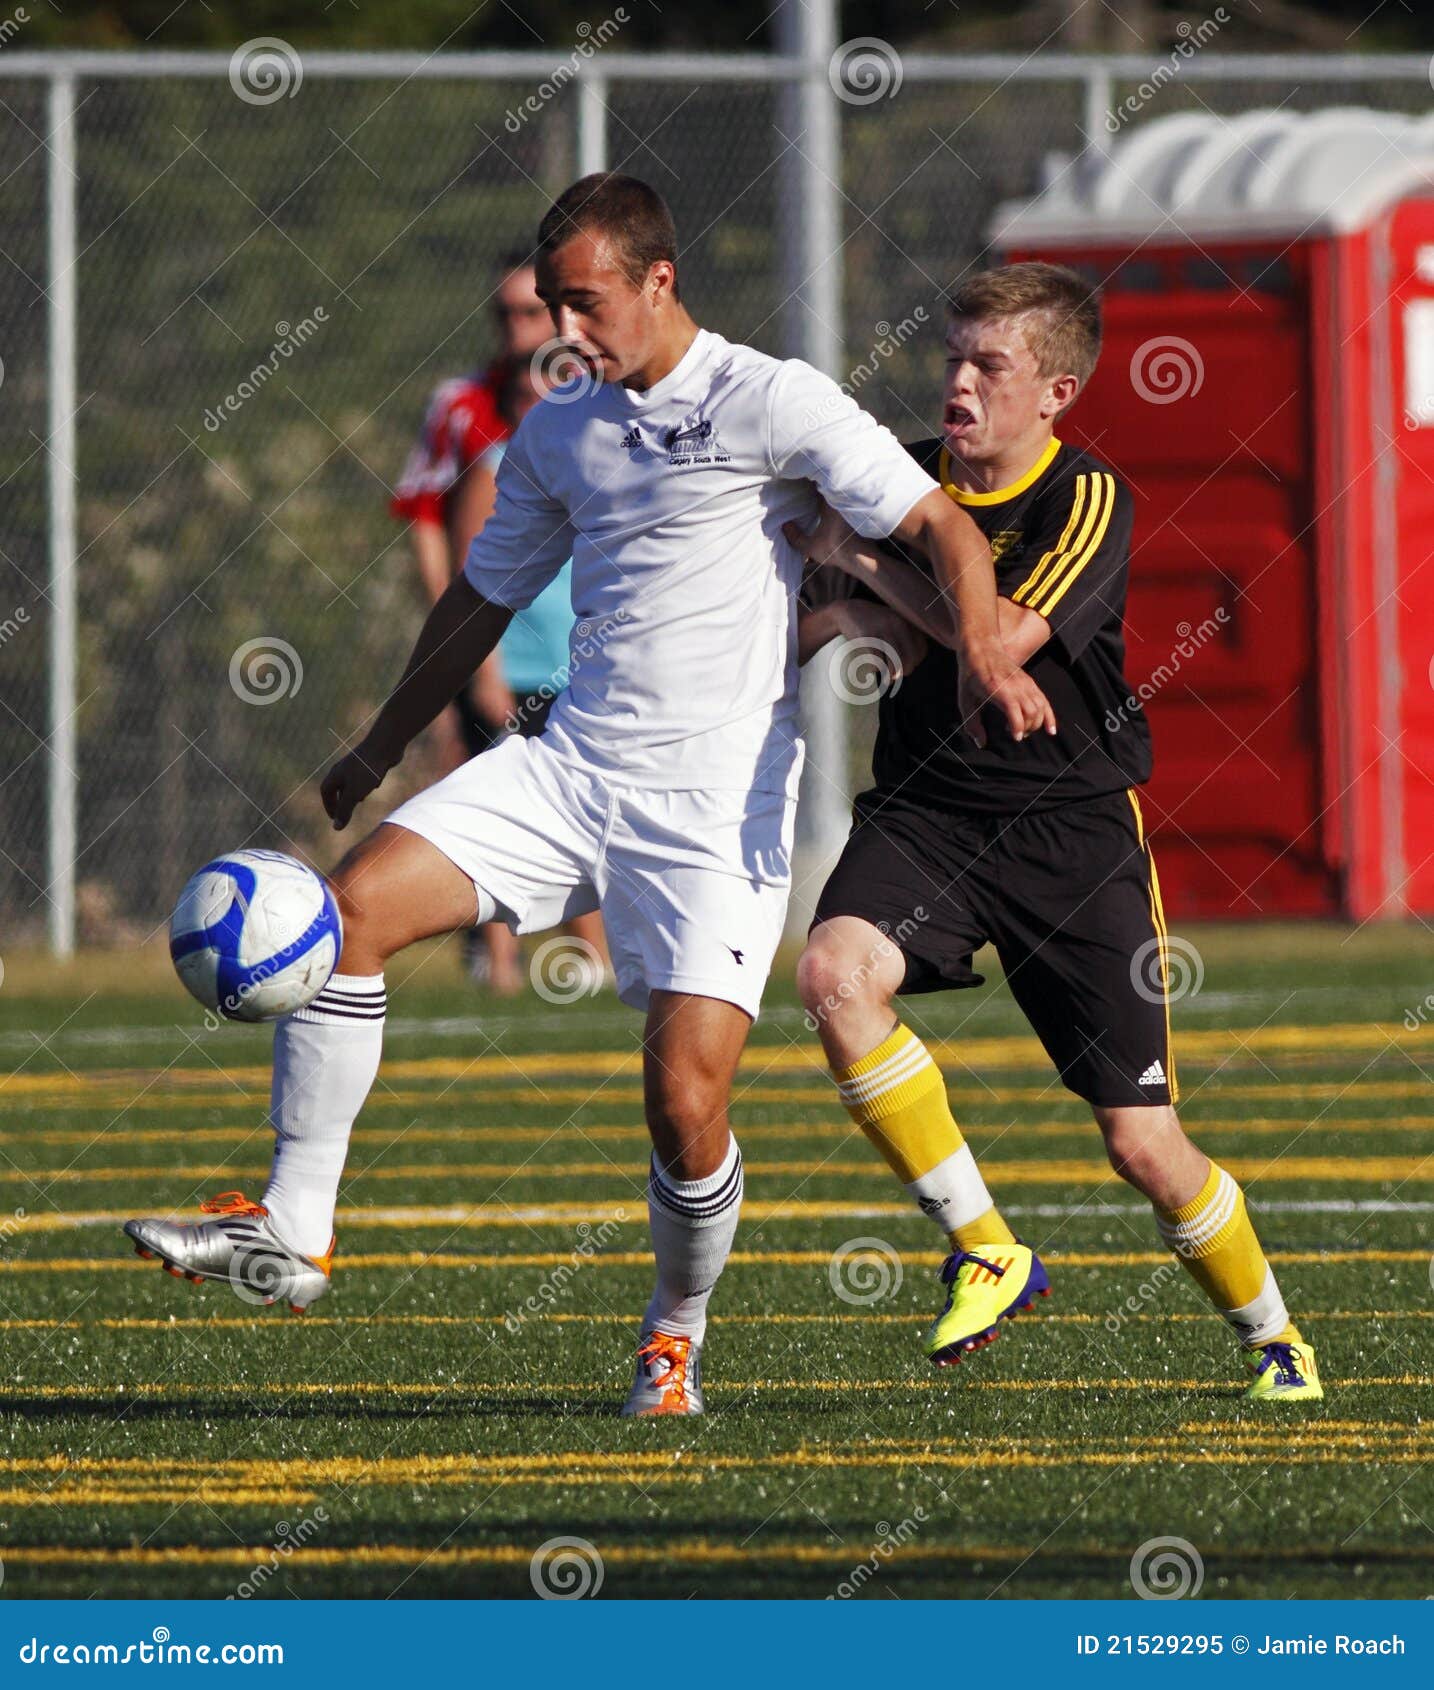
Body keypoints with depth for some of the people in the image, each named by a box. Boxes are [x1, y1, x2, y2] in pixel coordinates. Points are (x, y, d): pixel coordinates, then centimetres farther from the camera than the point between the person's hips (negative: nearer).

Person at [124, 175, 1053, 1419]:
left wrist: (982, 649, -28)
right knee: (351, 907, -14)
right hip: (568, 767, 6)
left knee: (686, 1106, -14)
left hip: (718, 804, -6)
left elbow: (941, 524, -9)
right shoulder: (558, 434, 14)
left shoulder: (769, 402, -6)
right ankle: (293, 1231, -7)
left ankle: (677, 1334, 15)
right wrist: (381, 750, 35)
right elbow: (487, 595, 28)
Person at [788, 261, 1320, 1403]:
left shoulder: (1088, 498, -9)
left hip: (1074, 829, -3)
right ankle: (985, 1254, -17)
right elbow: (811, 628, 11)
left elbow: (1008, 638, -23)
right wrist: (868, 611, -11)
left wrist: (865, 563, -15)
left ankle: (1274, 1338, 25)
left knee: (1143, 1146, -3)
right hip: (922, 814, 3)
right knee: (836, 975, -30)